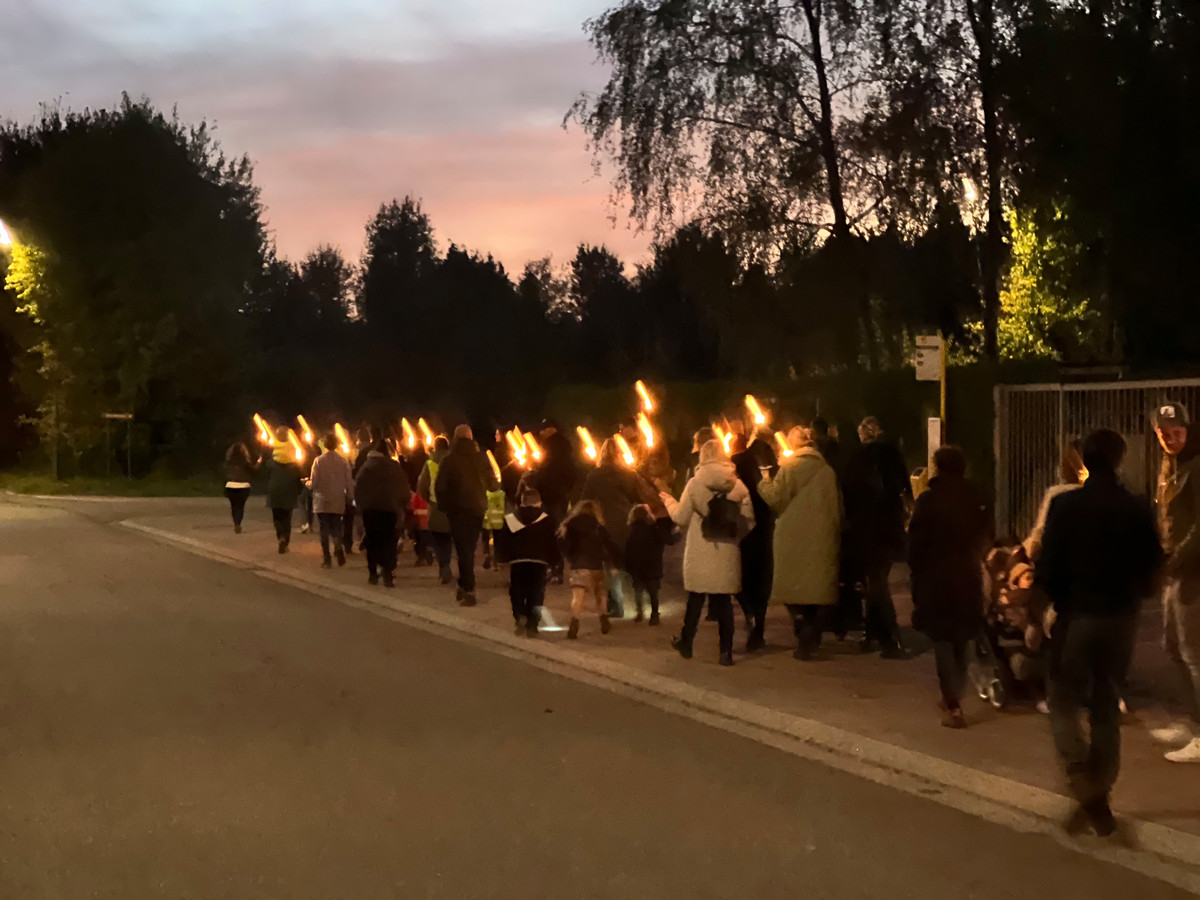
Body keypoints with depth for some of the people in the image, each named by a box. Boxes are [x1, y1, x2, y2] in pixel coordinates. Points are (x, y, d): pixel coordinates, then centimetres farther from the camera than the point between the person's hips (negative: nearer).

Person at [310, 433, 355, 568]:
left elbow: (314, 482, -9)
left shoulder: (318, 460, -9)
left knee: (324, 530, 6)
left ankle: (326, 558, 3)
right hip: (338, 501, 1)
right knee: (336, 528, 13)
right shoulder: (343, 461, -5)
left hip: (322, 502, -1)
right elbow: (349, 482, -4)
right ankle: (338, 545, -16)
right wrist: (350, 498, 7)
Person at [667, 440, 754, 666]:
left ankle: (686, 643, 25)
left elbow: (680, 518, -2)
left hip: (699, 554, -1)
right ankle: (726, 651, 2)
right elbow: (748, 521, -2)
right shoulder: (738, 485, -1)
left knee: (695, 599, 13)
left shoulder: (695, 484, -5)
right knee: (724, 601, 6)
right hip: (727, 554, 1)